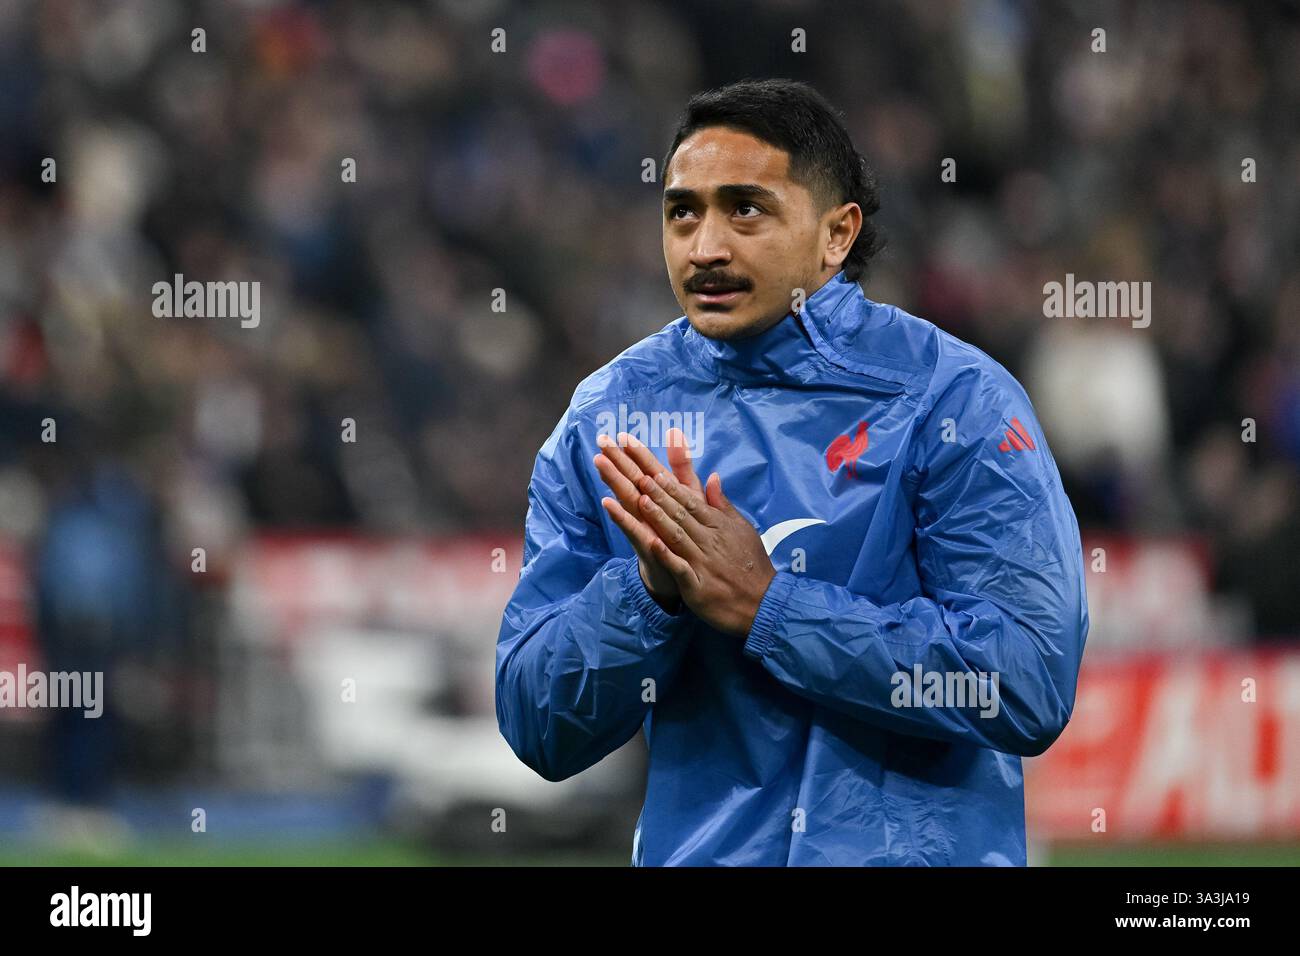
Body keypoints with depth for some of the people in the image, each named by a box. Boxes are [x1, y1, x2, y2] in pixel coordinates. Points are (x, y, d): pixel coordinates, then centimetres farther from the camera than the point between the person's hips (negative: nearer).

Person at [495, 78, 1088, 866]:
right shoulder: (607, 418, 2)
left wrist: (764, 603, -19)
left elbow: (1033, 683, -18)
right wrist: (648, 589, -17)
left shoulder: (956, 401, -8)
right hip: (694, 846, 3)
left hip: (921, 848, -2)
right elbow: (536, 731, 1)